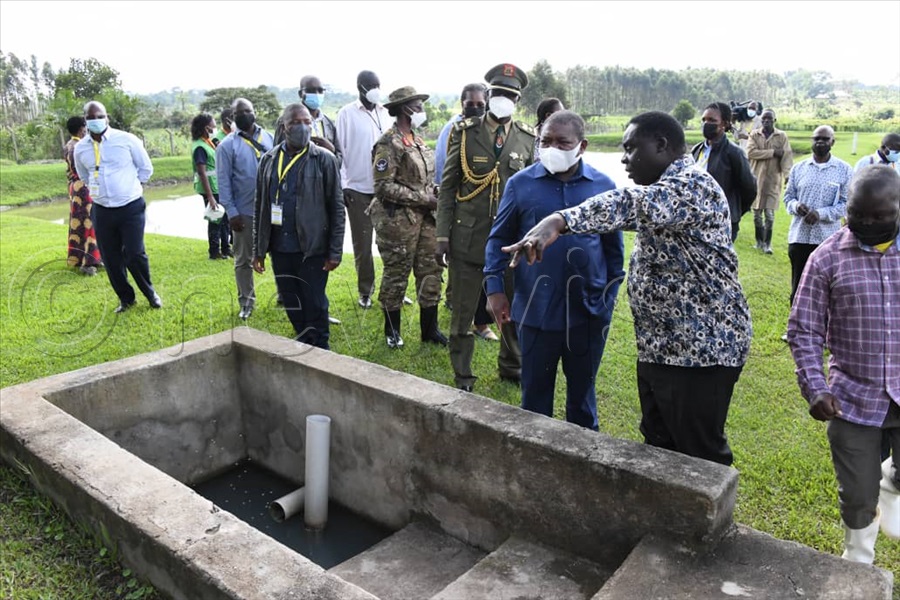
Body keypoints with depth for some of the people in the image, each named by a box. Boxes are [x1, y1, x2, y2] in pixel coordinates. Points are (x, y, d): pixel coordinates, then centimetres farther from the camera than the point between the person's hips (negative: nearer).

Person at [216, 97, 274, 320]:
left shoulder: (269, 137, 5)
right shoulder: (227, 145, -4)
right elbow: (224, 182, -6)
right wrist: (231, 212, -11)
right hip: (245, 212, -2)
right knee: (243, 260, 8)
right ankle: (246, 302, 21)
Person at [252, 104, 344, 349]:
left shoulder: (324, 159, -5)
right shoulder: (269, 160, 5)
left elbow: (336, 208, -5)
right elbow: (259, 206, 10)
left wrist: (335, 252, -8)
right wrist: (258, 249, 9)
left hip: (313, 248, -4)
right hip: (280, 249, 4)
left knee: (314, 303, 4)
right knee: (291, 303, 15)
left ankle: (320, 349, 22)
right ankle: (304, 342, 33)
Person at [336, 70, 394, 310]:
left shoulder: (386, 113, 10)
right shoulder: (347, 114, 0)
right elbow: (340, 150, 0)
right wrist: (342, 185, -4)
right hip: (357, 188, -2)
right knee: (362, 243, 6)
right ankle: (365, 290, 17)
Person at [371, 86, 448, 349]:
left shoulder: (417, 140, 14)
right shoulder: (388, 144, -12)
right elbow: (383, 187, -19)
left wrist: (435, 192, 3)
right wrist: (424, 199, -18)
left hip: (424, 218, 8)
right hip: (398, 219, -8)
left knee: (430, 271, 9)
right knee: (396, 274, 4)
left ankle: (429, 328, 22)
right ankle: (392, 330, 20)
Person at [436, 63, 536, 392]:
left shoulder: (529, 138, 6)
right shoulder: (464, 132, 1)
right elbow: (447, 187, 1)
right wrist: (443, 235, -5)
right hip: (468, 238, -1)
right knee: (463, 313, 6)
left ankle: (511, 366, 35)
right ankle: (462, 377, 23)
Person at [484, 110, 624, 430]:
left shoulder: (603, 185, 0)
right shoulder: (520, 183, -3)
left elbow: (614, 246, 8)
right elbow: (500, 238, 3)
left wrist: (611, 293, 7)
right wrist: (494, 288, -4)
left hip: (589, 309, 1)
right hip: (537, 309, -1)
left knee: (583, 389, 18)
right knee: (535, 390, 14)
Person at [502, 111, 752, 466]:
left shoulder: (692, 185, -19)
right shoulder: (664, 188, 15)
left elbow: (634, 205, -37)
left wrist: (559, 221, -50)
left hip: (701, 348, -10)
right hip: (659, 347, 10)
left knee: (701, 456, 3)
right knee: (658, 448, 19)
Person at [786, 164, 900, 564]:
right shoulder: (827, 258, -7)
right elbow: (804, 330, -4)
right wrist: (814, 389, -14)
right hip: (852, 397, -1)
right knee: (857, 496, 10)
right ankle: (858, 561, 40)